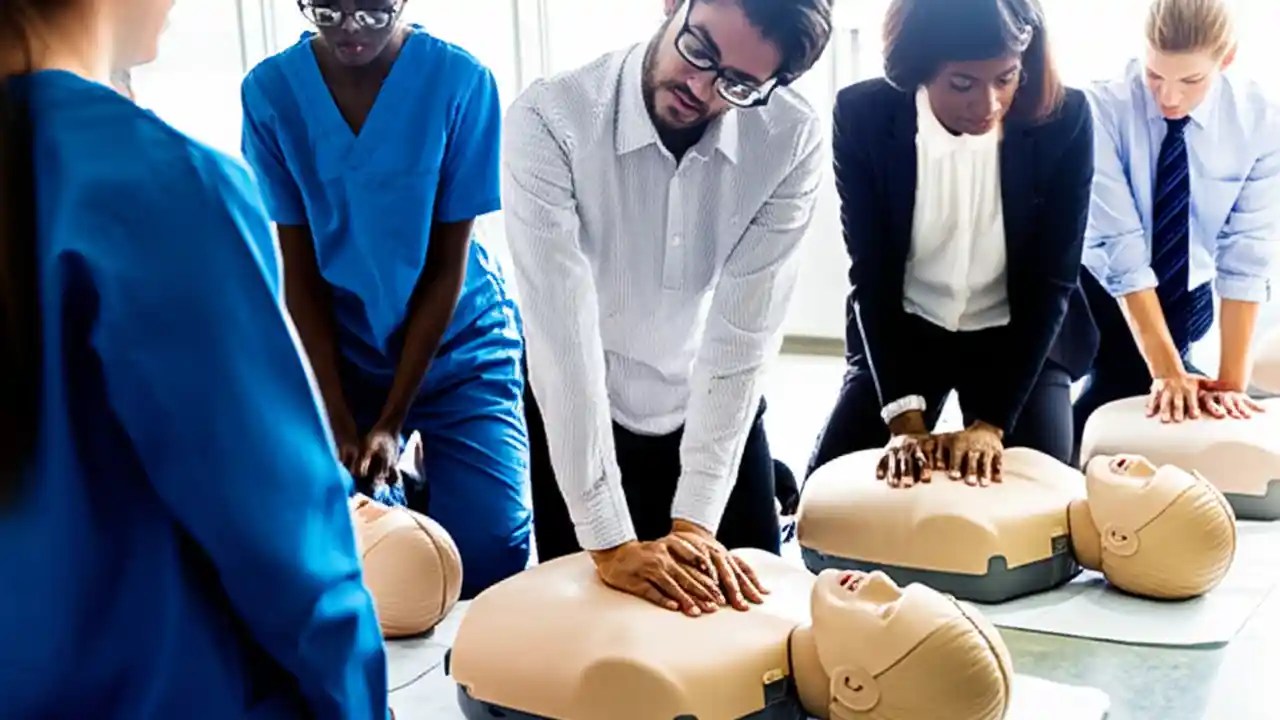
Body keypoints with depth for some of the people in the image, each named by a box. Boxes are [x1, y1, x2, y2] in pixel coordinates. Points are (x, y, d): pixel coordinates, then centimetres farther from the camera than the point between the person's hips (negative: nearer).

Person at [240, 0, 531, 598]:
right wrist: (339, 421, -10)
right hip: (341, 352, 2)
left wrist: (392, 421, -13)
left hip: (458, 349, -1)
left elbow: (448, 266, -12)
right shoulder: (271, 92, -12)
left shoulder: (460, 81, -18)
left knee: (489, 561, -9)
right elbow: (300, 270, -6)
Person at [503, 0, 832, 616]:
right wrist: (609, 541, -35)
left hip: (720, 415, 2)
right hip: (582, 422, -1)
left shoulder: (792, 142, -23)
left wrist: (696, 519, -27)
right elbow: (562, 334, -34)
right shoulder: (550, 122, -30)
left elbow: (742, 332, -24)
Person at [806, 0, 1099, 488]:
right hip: (900, 335, 1)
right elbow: (871, 277, -16)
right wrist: (904, 416, -26)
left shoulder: (1064, 120, -21)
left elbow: (1051, 282, -16)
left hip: (1020, 338, 0)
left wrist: (991, 422, -24)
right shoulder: (863, 116, -20)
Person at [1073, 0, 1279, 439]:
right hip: (1102, 292, -2)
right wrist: (1167, 369, -29)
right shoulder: (1106, 109, -27)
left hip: (1187, 301, 2)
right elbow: (1120, 248, -28)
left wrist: (1232, 380, -26)